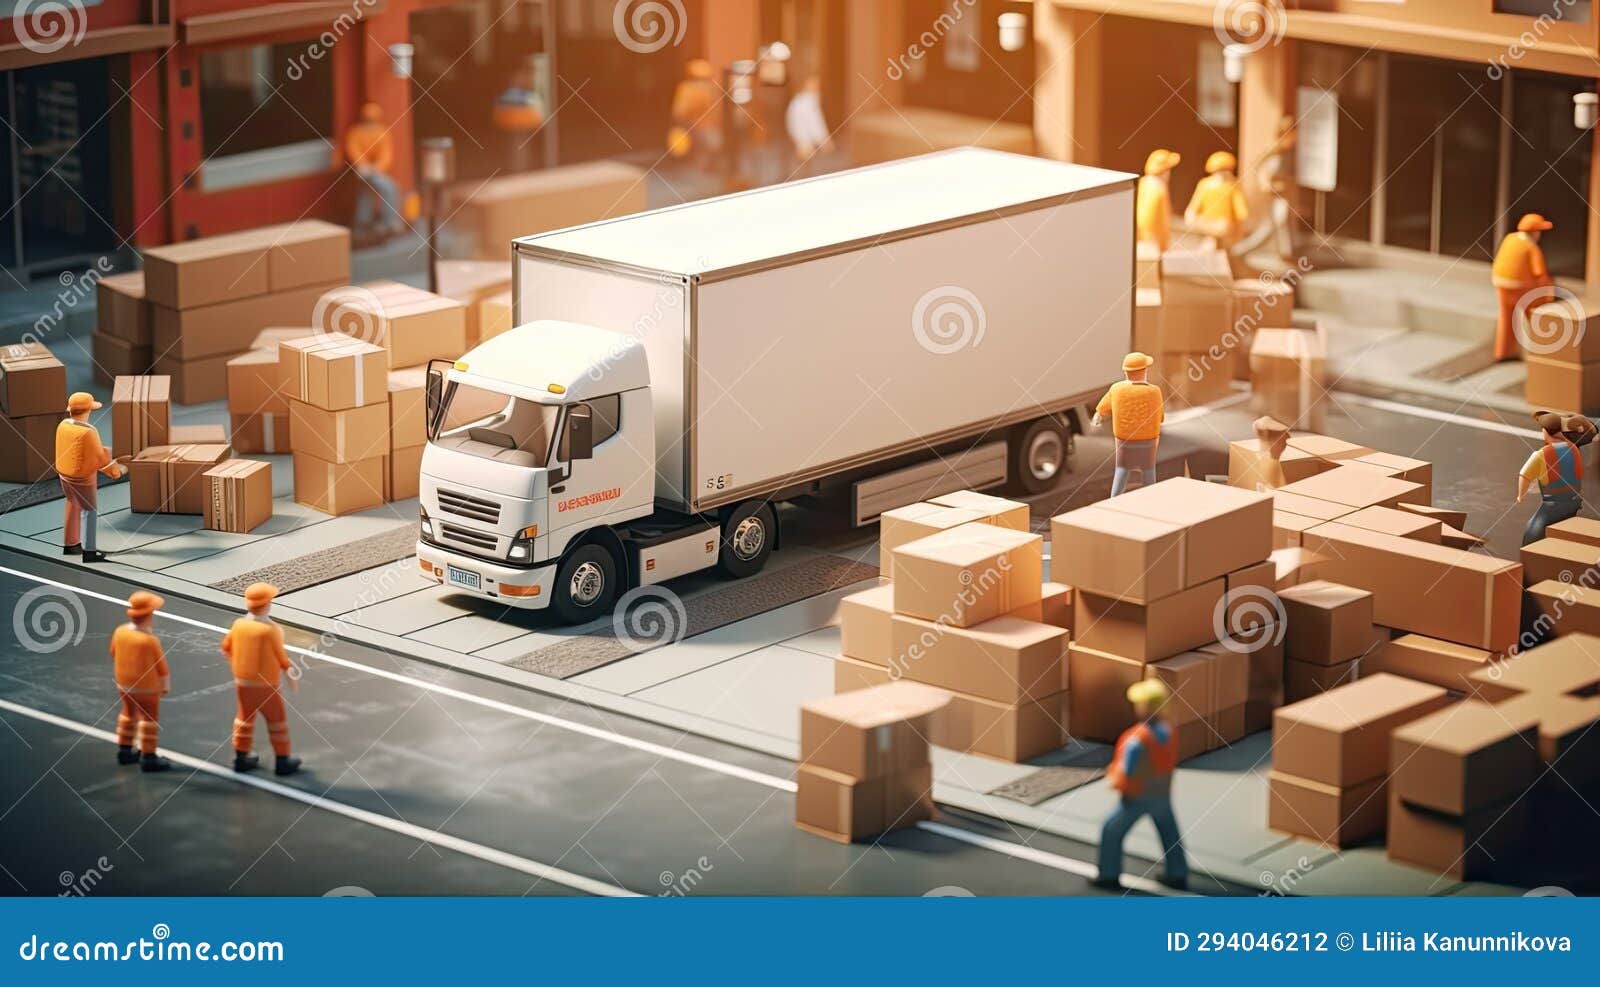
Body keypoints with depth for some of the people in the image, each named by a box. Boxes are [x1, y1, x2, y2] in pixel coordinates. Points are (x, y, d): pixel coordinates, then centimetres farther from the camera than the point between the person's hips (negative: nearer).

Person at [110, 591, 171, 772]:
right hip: (147, 687, -6)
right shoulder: (150, 640, -30)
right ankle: (148, 757, 15)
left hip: (124, 684, 6)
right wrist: (166, 685, 0)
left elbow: (114, 654, 5)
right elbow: (161, 665, -17)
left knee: (129, 713, 24)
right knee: (149, 719, 9)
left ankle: (124, 750, 34)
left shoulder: (119, 632, -12)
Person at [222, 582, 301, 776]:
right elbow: (281, 657, -14)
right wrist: (292, 676, 2)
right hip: (265, 685, -5)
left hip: (242, 682, 5)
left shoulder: (239, 624, -7)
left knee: (245, 717, 21)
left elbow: (226, 648, 7)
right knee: (277, 719, 11)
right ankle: (282, 761, 18)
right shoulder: (270, 629, -24)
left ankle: (241, 758, 28)